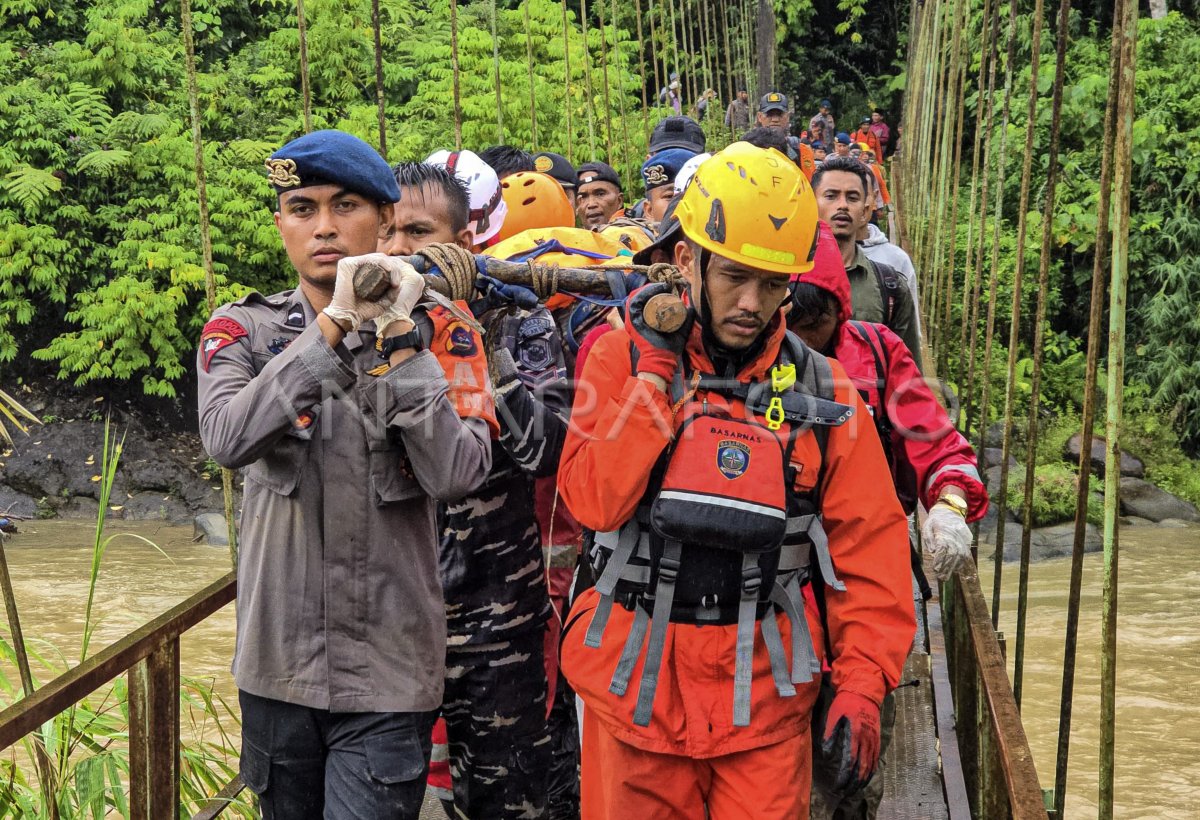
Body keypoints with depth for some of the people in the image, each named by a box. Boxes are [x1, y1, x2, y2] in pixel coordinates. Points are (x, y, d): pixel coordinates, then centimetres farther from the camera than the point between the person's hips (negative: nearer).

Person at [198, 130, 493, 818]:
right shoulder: (244, 329, 1)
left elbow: (455, 477, -16)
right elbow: (228, 440, -20)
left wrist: (398, 342, -19)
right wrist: (334, 326, -24)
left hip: (389, 672, -2)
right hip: (277, 661, 2)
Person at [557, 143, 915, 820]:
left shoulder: (822, 387, 1)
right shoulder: (624, 357, -1)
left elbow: (869, 543, 1)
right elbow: (595, 502, -13)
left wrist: (864, 684, -7)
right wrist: (657, 371, -14)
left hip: (762, 685, 1)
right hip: (635, 675, 0)